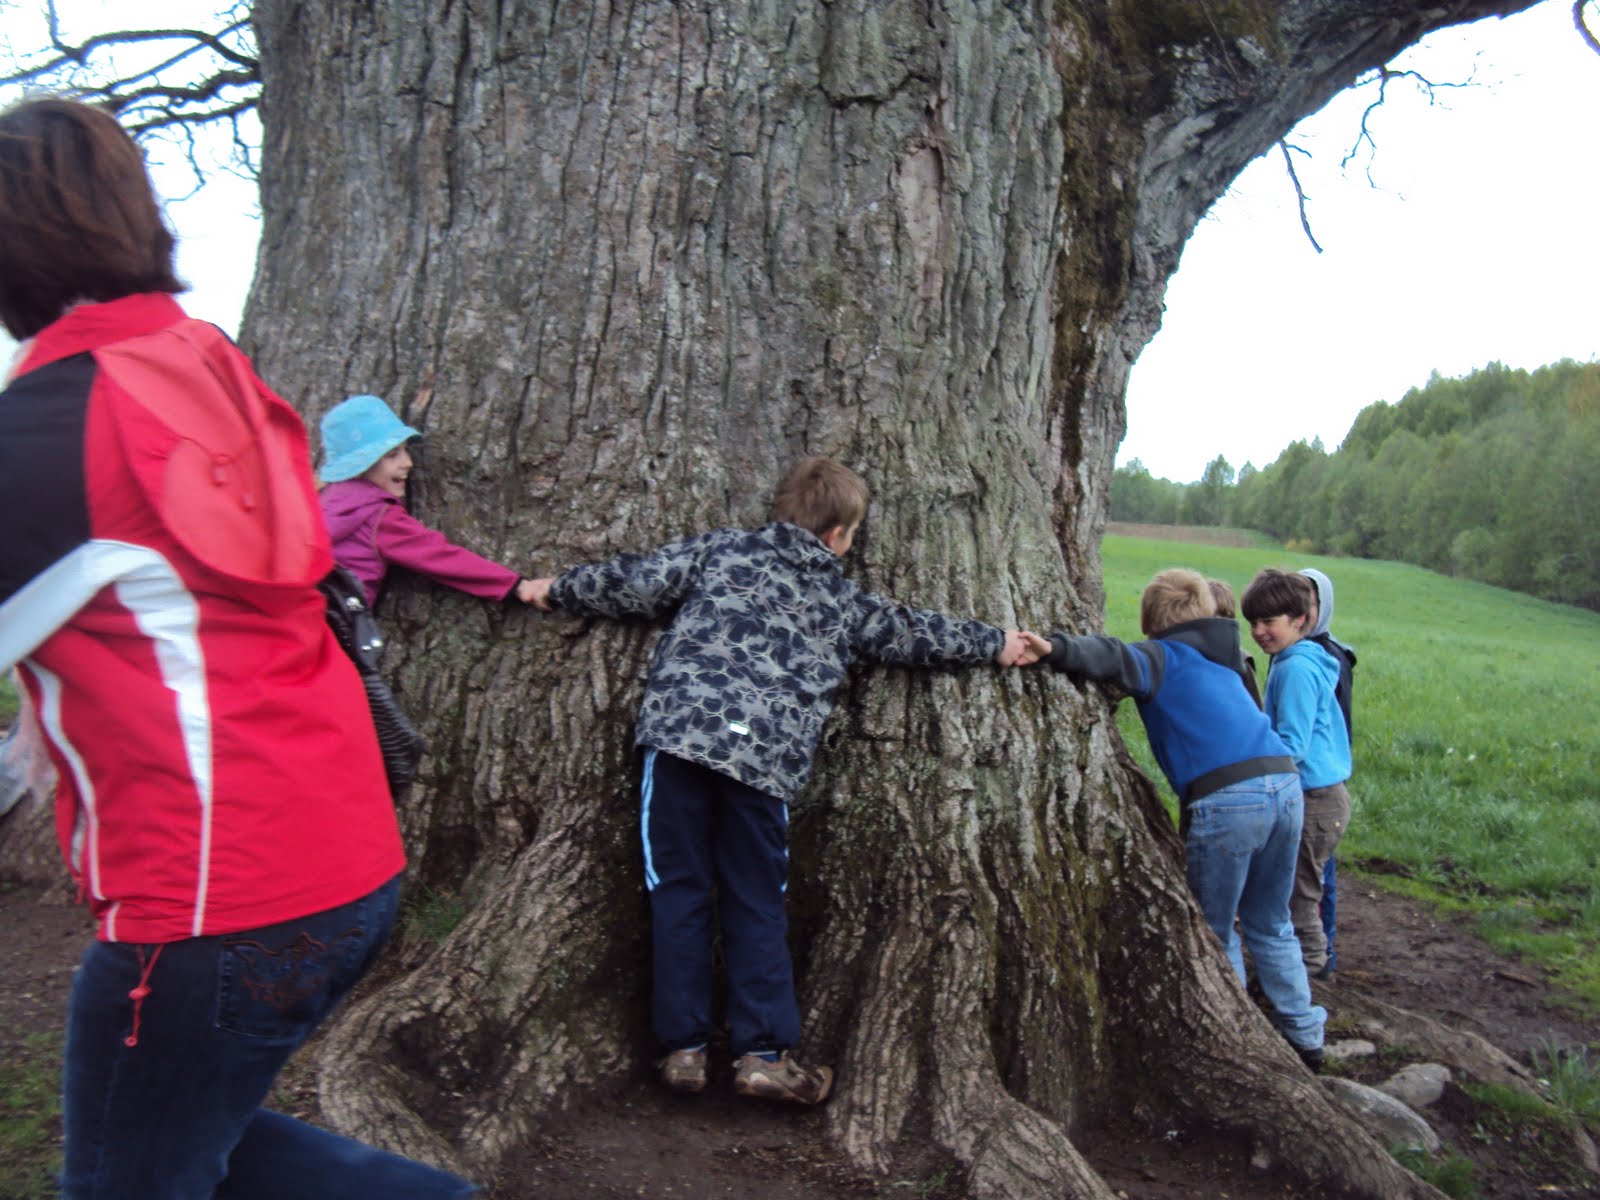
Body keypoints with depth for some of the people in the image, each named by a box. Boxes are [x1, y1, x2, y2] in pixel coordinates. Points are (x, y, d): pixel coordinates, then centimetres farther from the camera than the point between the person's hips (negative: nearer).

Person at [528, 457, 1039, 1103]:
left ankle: (683, 1048, 14)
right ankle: (764, 1053, 13)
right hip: (769, 758, 0)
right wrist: (995, 644, 39)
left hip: (681, 729, 0)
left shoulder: (720, 548, 13)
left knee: (679, 891, 9)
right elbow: (917, 633, 25)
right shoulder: (845, 602, 16)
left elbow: (636, 583, 10)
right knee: (757, 905, 13)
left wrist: (558, 590, 25)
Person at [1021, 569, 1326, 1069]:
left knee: (1217, 935, 12)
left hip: (1227, 799, -7)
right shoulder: (1221, 659, 26)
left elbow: (1115, 658, -16)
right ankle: (1304, 1035, 31)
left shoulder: (1161, 656, 4)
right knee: (1270, 924, 25)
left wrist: (1055, 648, -32)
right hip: (1285, 783, 7)